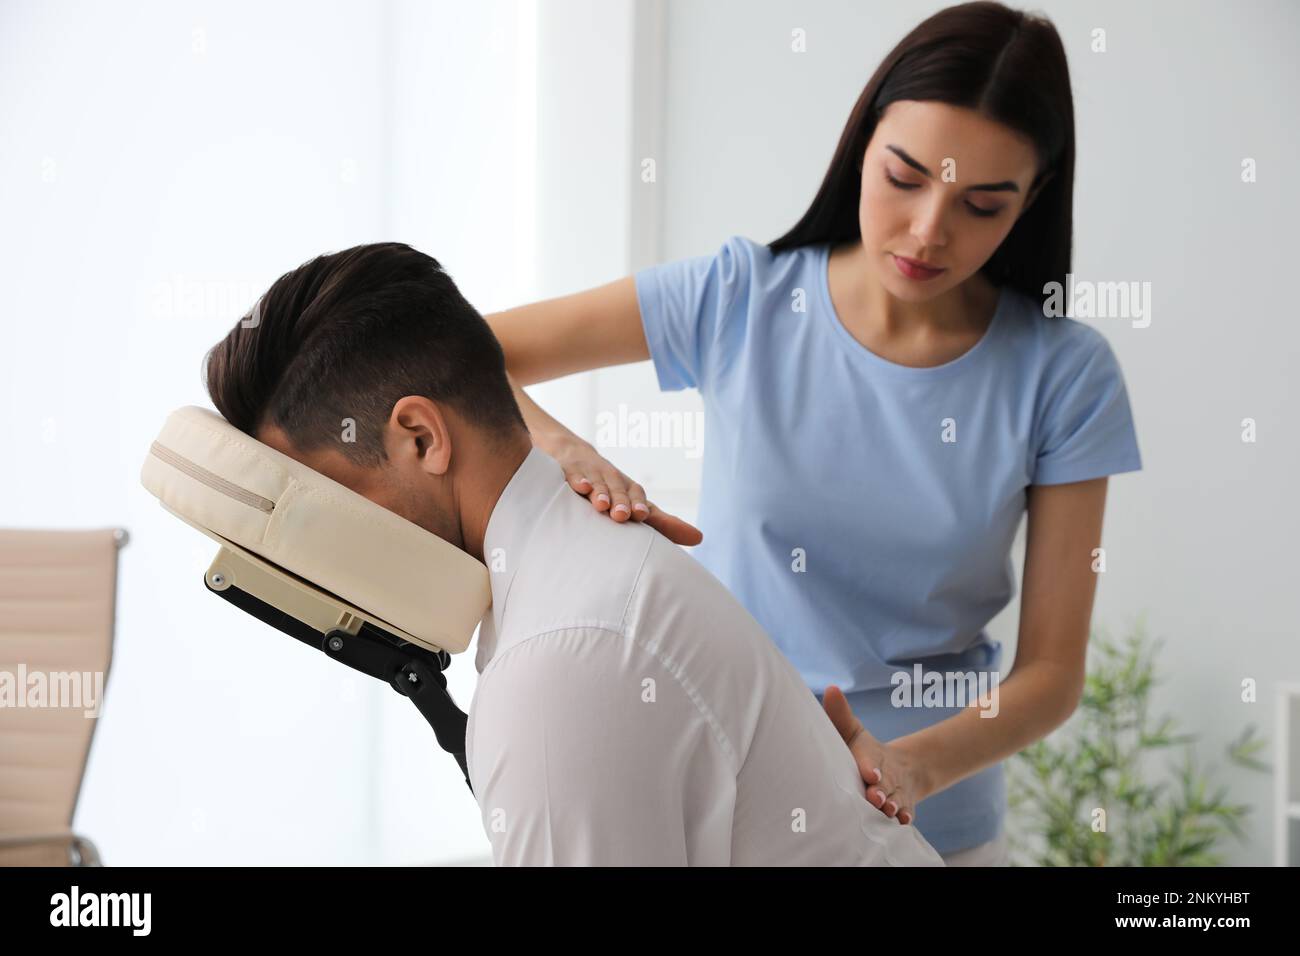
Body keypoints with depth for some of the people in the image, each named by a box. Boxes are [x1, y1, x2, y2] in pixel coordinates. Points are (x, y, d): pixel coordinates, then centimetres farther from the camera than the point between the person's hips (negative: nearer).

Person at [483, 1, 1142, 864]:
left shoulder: (1061, 374, -10)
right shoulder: (740, 300, -9)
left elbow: (1053, 671, -10)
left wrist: (909, 768, -29)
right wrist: (559, 451, -30)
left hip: (933, 825, 0)